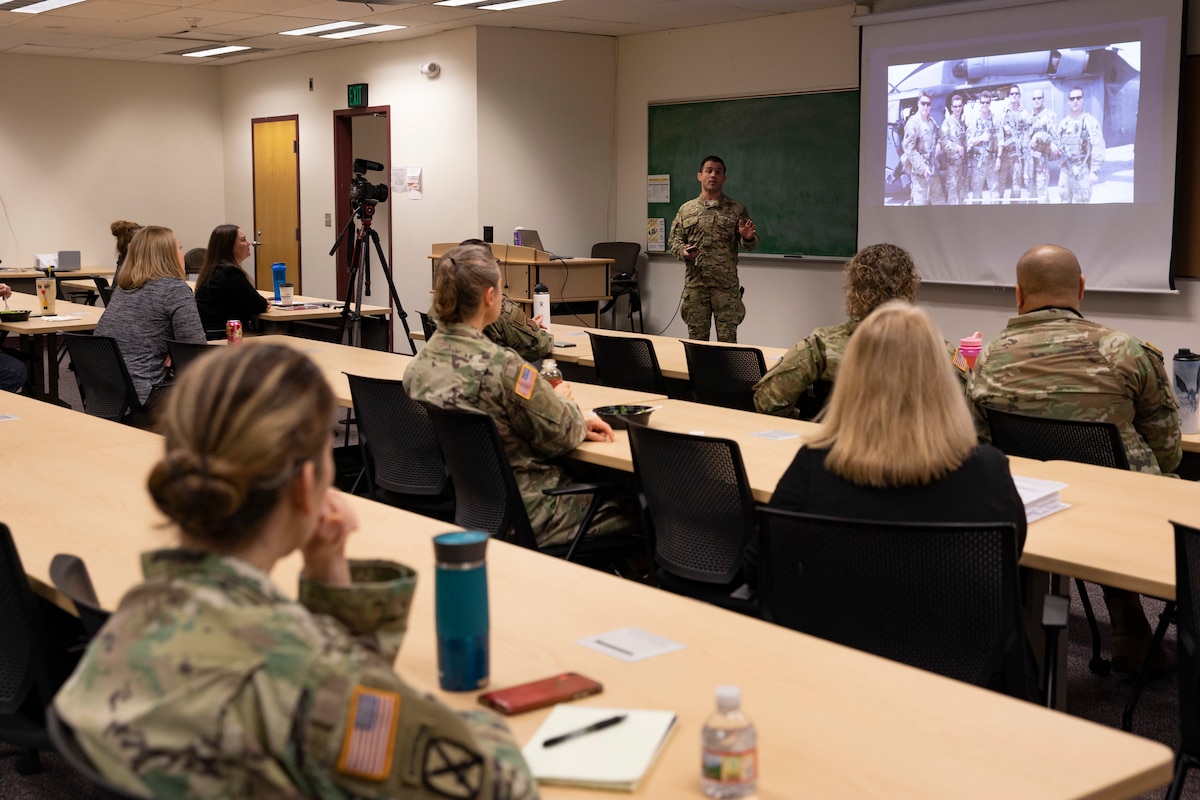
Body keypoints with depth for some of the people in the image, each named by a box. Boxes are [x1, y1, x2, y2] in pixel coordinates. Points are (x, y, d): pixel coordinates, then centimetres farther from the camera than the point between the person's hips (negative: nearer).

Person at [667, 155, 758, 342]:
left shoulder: (737, 210, 4)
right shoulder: (686, 209, 8)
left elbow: (752, 244, 4)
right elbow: (673, 240, 10)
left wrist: (748, 238, -19)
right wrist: (682, 251, -12)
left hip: (726, 285, -1)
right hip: (695, 284, 1)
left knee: (727, 338, 1)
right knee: (696, 337, 7)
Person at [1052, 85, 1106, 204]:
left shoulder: (1090, 121, -5)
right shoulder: (1062, 123, 12)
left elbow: (1098, 148, -11)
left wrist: (1095, 171, -18)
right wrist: (1052, 145, -4)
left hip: (1083, 174, -6)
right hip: (1065, 172, 6)